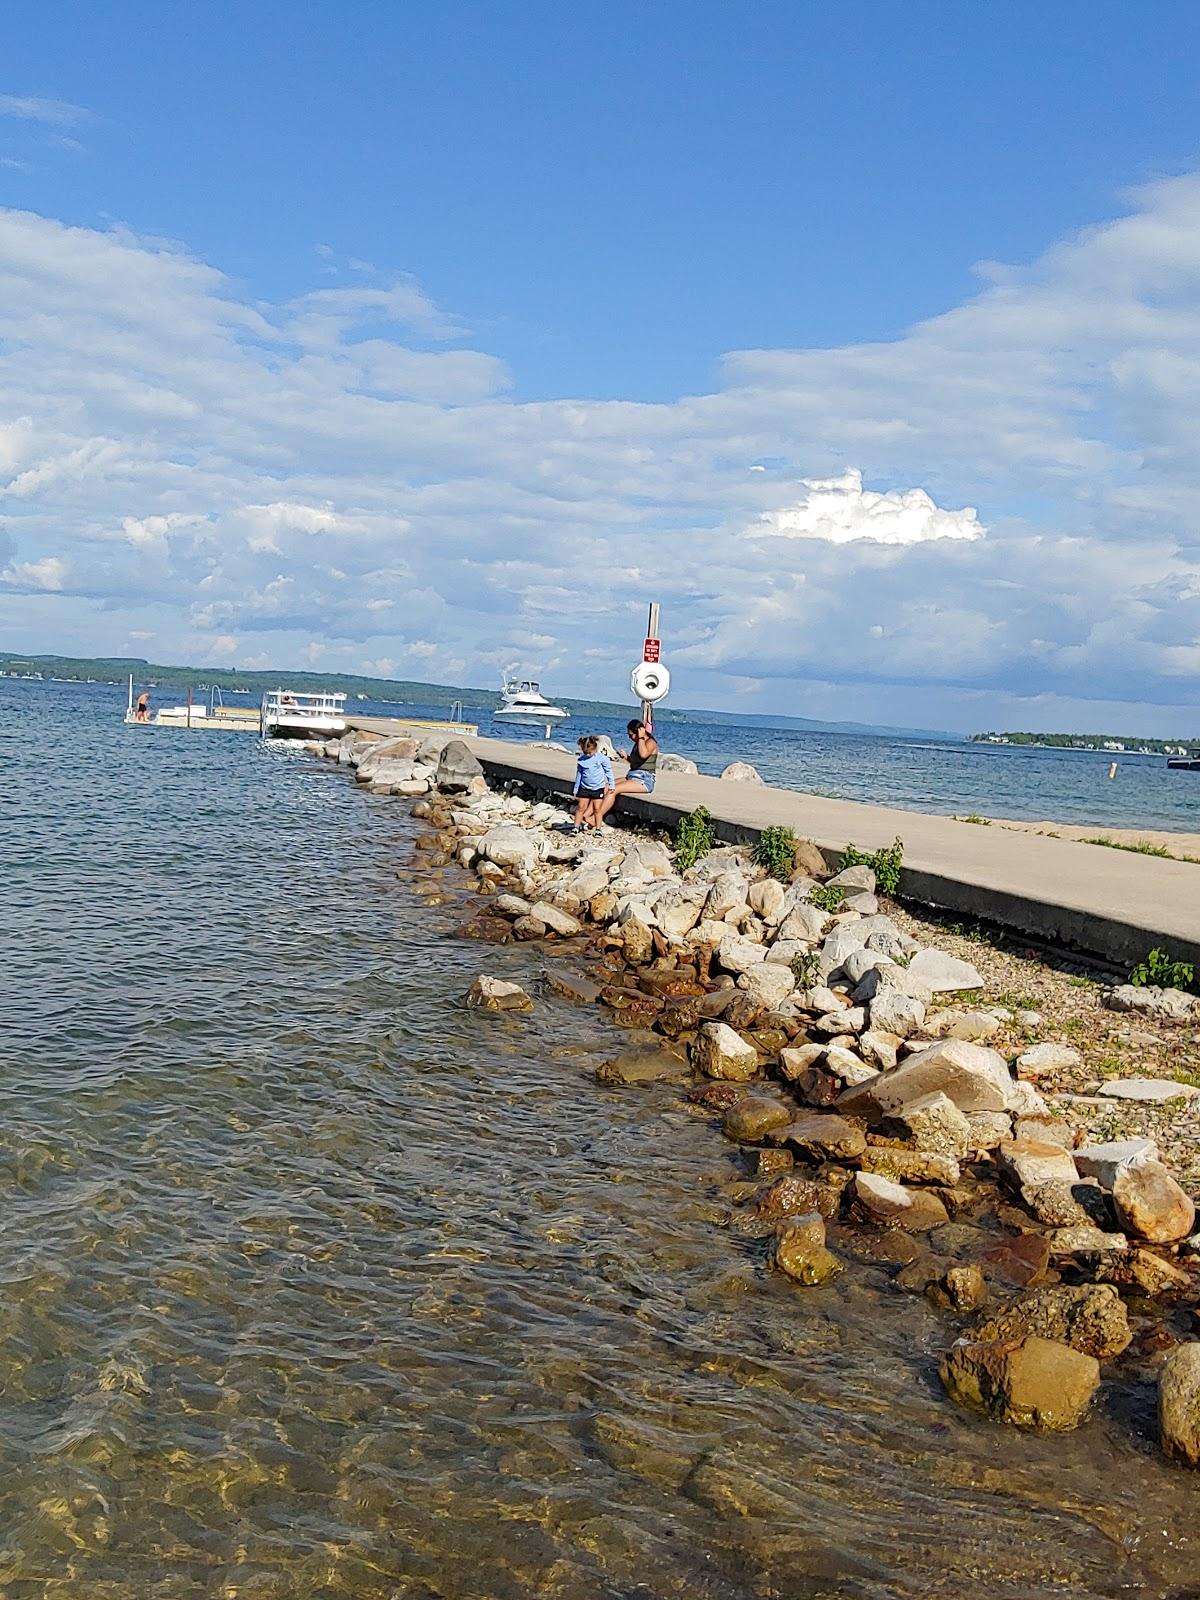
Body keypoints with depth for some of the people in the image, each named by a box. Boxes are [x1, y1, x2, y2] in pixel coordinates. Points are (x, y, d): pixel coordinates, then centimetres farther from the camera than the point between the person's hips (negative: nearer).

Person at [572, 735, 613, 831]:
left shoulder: (602, 758, -8)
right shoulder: (581, 760, 1)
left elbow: (608, 772, 1)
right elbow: (579, 775, 10)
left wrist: (611, 785, 2)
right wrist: (576, 789, 13)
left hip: (598, 788, -2)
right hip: (584, 788, 2)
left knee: (597, 809, 1)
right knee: (581, 807, 1)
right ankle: (576, 827, 9)